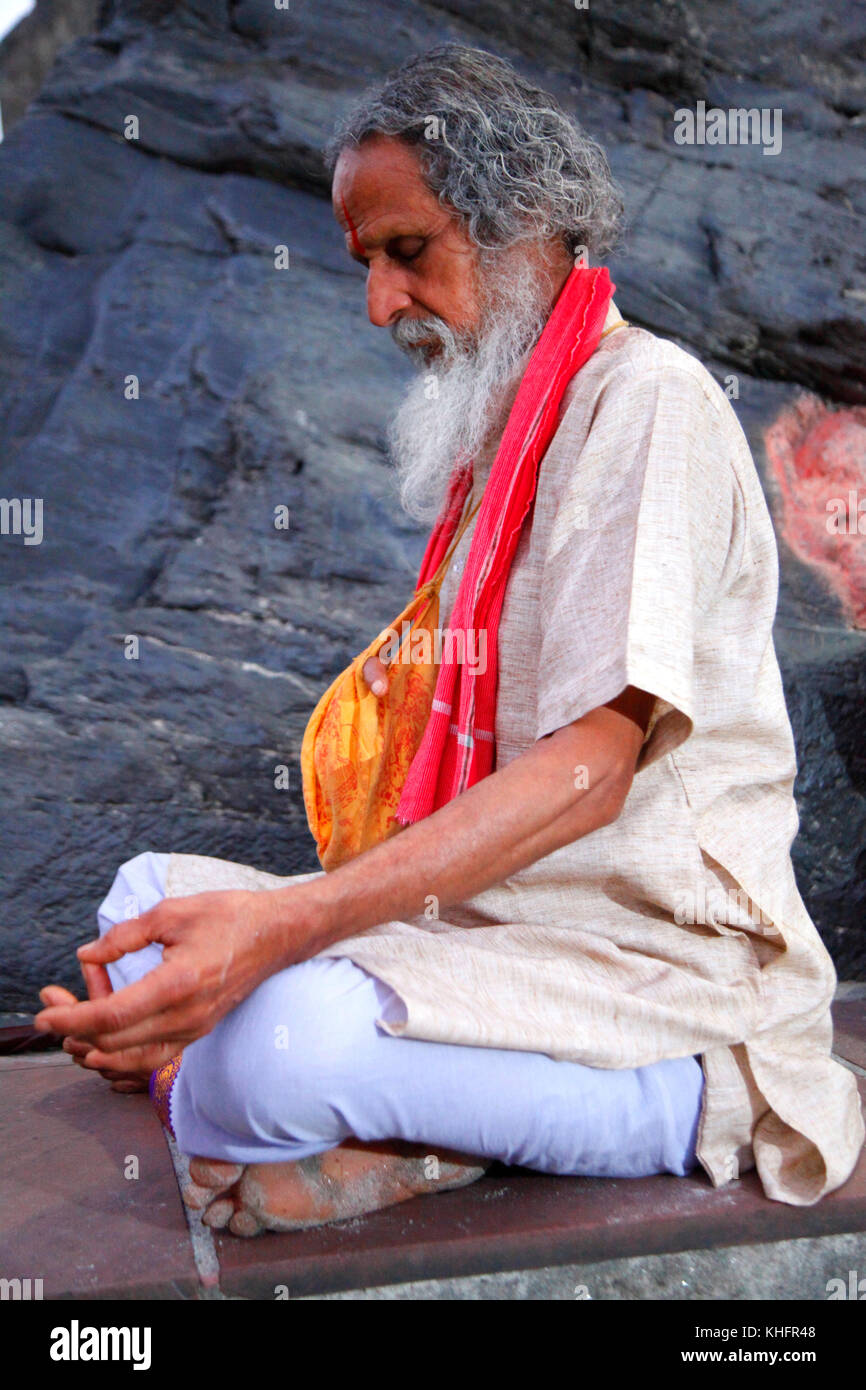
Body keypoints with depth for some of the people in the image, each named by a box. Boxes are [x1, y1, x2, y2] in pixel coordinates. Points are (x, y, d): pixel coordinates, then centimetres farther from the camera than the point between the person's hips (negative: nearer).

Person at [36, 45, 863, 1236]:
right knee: (151, 890, 8)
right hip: (502, 920, 10)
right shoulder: (497, 436, 18)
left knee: (289, 1035, -35)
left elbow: (587, 773, -22)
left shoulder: (650, 400, -11)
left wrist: (287, 925, -31)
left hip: (666, 969, -9)